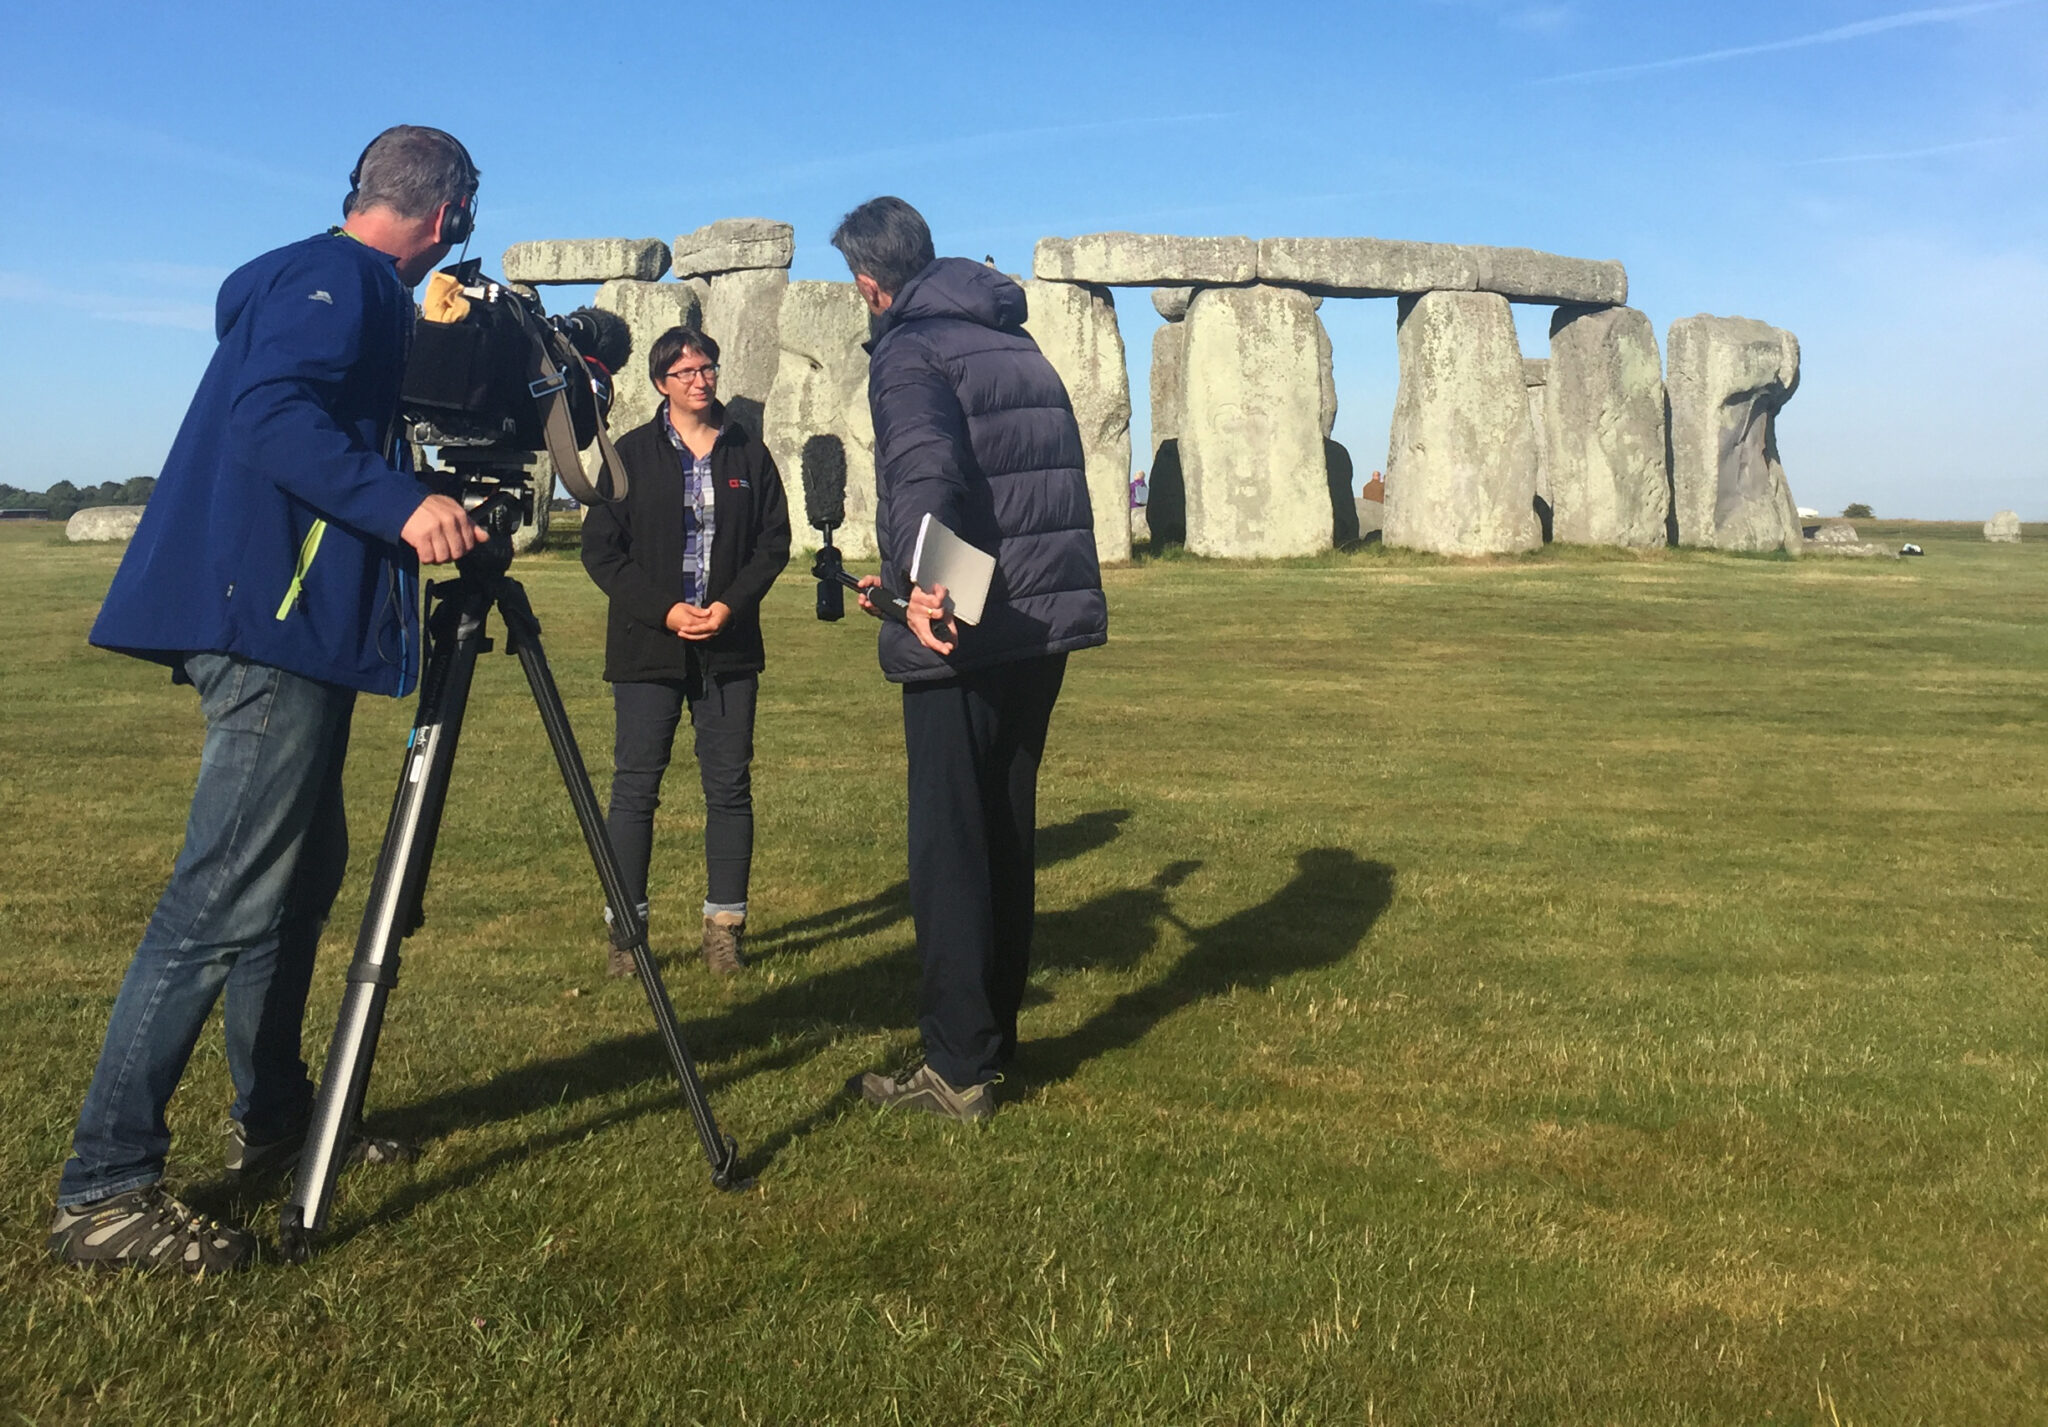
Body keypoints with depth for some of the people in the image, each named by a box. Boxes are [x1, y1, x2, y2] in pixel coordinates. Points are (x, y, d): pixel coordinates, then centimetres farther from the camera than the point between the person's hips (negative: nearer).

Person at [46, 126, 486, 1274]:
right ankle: (105, 1190, -8)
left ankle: (273, 1118, 28)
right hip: (273, 623, -11)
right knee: (228, 898, -12)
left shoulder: (332, 285, 21)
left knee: (304, 869, 16)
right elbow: (270, 420, -23)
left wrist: (411, 506, 34)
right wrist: (400, 505, -29)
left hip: (291, 626, 11)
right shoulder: (337, 282, -9)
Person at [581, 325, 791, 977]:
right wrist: (664, 609, -11)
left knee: (729, 787, 3)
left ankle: (725, 925, 11)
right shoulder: (630, 454, 4)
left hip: (730, 647, 2)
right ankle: (625, 929, 7)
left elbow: (774, 541, 8)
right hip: (647, 647, -2)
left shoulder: (749, 453, 9)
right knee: (635, 787, -1)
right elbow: (601, 549, 0)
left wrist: (730, 605, -8)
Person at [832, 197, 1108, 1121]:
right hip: (1047, 623, 8)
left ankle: (958, 1070, 4)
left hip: (964, 633, -8)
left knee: (950, 848, -1)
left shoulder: (910, 351, -7)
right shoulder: (1019, 344, 19)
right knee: (1007, 836, 17)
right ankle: (992, 1035, 27)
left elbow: (923, 467, -27)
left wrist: (918, 580, -42)